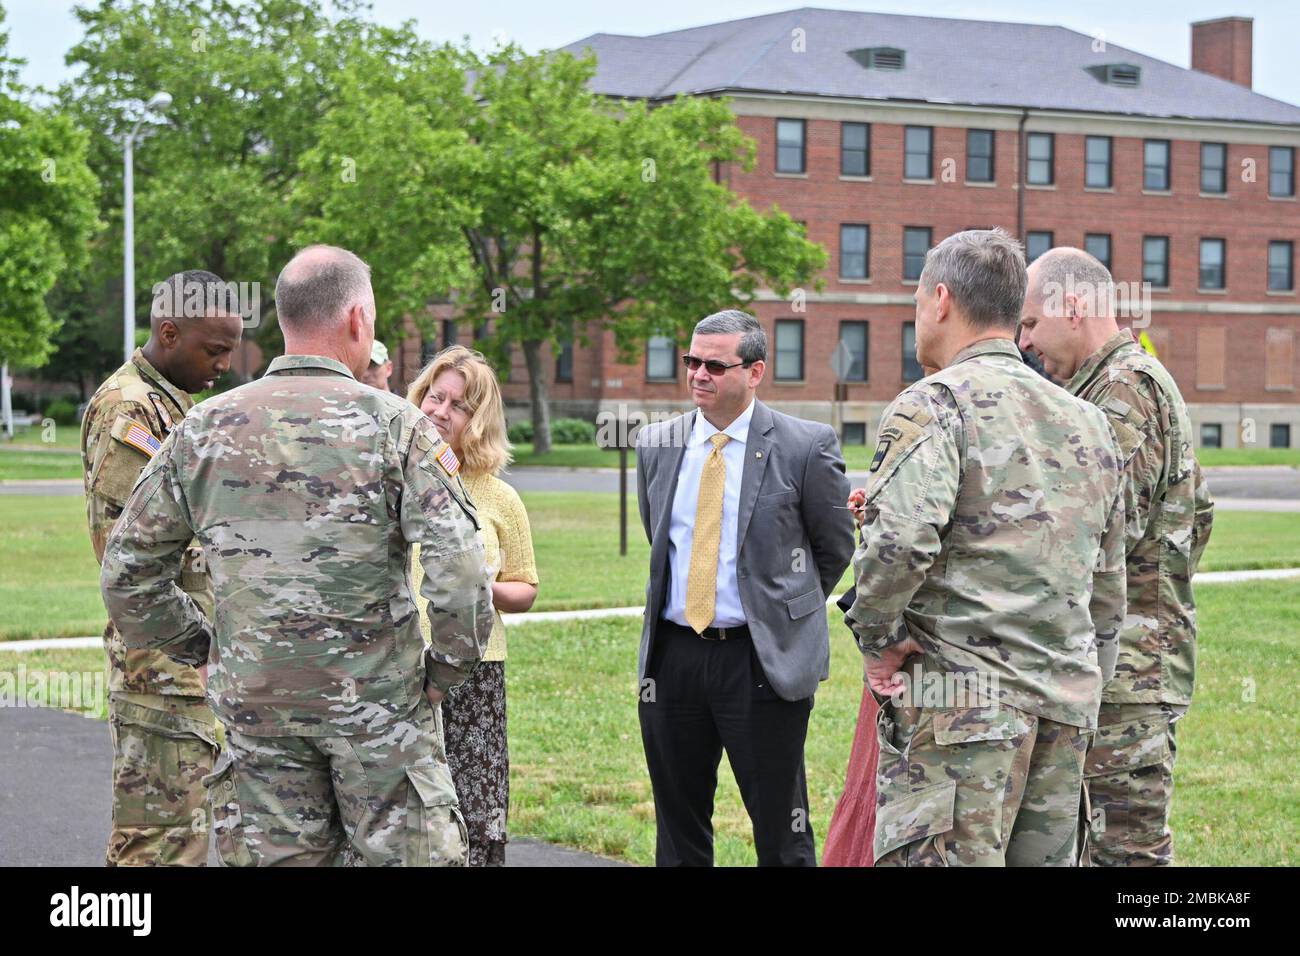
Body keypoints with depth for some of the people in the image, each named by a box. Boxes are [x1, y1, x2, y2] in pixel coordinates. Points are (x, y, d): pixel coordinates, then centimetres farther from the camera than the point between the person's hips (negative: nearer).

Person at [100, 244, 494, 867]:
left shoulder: (203, 429, 3)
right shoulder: (393, 424, -9)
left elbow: (127, 575, 8)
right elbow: (459, 573, -17)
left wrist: (201, 647, 17)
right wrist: (446, 668, -2)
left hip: (254, 700, 4)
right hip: (378, 700, -3)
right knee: (405, 854, 5)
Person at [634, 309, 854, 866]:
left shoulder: (806, 447, -7)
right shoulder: (655, 444, 7)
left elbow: (835, 547, 5)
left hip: (764, 661, -4)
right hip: (672, 657, 5)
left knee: (781, 838, 0)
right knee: (679, 831, 11)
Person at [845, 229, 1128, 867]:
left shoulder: (936, 402, -7)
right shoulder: (1086, 420, 17)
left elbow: (898, 542, -24)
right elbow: (1109, 587, 21)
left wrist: (879, 641, -9)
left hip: (962, 698, -7)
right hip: (1067, 701, 7)